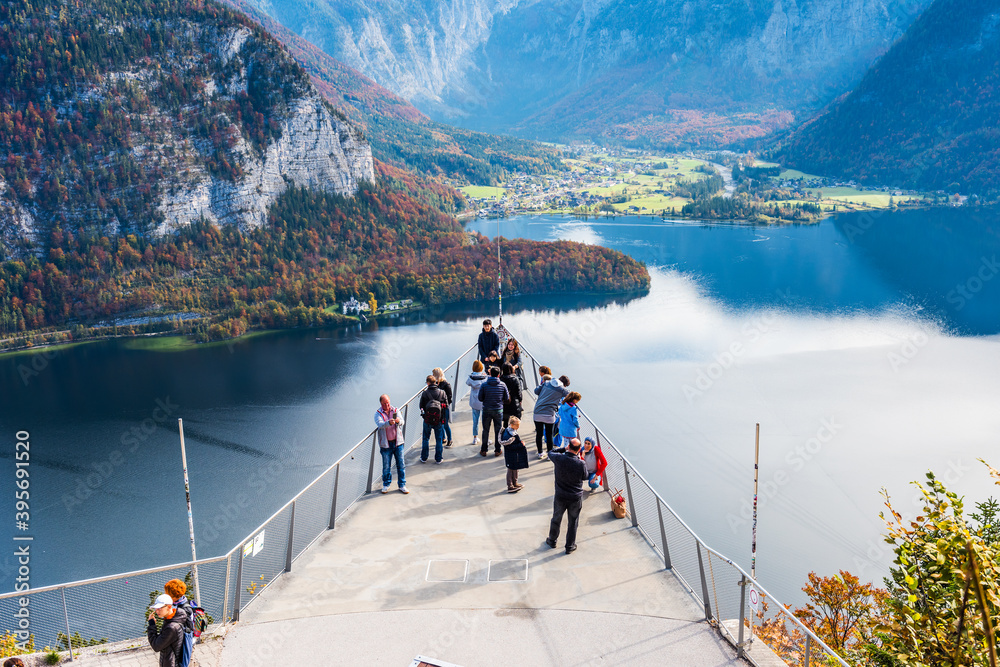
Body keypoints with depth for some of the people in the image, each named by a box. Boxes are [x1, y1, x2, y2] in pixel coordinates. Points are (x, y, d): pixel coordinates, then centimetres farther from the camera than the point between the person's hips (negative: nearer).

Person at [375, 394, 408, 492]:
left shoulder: (396, 410, 6)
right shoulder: (378, 413, -1)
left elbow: (402, 421, -7)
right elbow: (380, 424, -20)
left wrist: (398, 421, -32)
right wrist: (388, 423, -40)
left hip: (398, 442, 2)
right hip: (386, 444, -2)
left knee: (401, 464, 4)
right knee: (386, 466, 6)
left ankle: (402, 485, 15)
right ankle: (386, 484, 25)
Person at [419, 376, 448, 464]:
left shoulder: (425, 393, -13)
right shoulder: (442, 393, -9)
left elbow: (421, 406, -4)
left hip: (427, 420, 0)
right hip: (439, 420, 0)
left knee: (426, 439, 16)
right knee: (439, 440, 13)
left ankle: (424, 458, 23)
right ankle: (438, 458, 18)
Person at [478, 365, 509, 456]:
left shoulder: (484, 385, -10)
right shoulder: (502, 385, -8)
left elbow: (480, 398, -4)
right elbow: (507, 399, 0)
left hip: (487, 410, 0)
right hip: (498, 410, 0)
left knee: (485, 430, 11)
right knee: (498, 431, 11)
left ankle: (484, 450, 17)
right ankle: (497, 451, 15)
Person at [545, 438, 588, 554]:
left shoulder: (558, 458, -19)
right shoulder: (581, 464, -22)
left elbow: (551, 453, 4)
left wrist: (564, 449, 7)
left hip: (560, 496, 1)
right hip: (576, 498, -1)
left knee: (556, 519, 22)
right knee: (573, 523, 17)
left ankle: (552, 541, 42)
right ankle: (570, 546, 30)